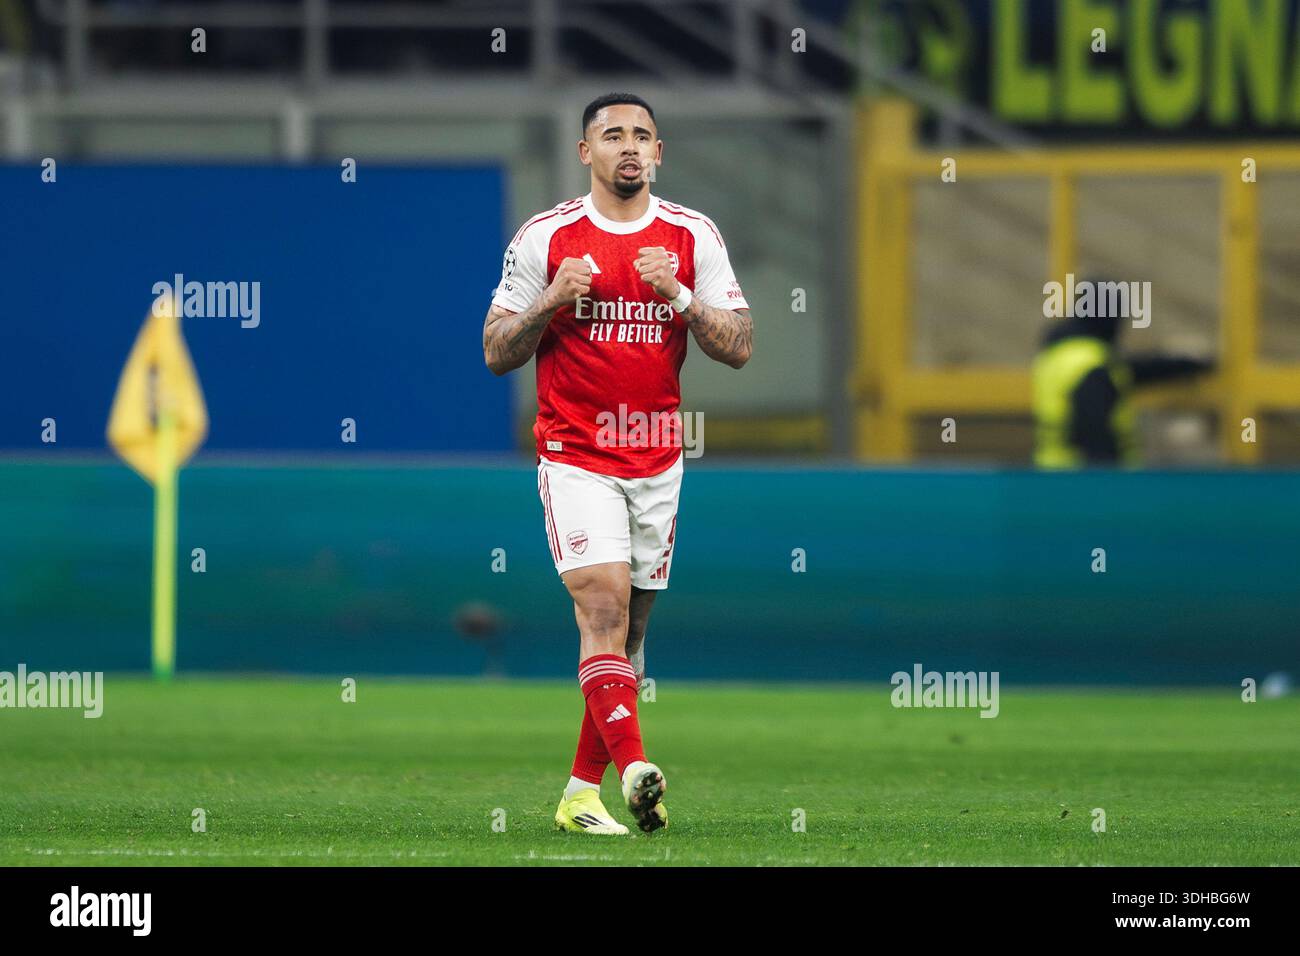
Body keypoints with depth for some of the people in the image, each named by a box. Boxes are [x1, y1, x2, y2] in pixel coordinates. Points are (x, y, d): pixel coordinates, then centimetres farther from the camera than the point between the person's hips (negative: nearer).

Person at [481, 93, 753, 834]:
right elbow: (497, 354, 2)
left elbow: (739, 348, 1)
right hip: (575, 458, -3)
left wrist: (678, 295, -14)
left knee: (629, 625, 6)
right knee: (605, 603, -19)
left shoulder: (694, 237, 4)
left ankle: (583, 791, 14)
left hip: (657, 460, 3)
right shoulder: (545, 238, -1)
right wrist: (549, 303, -15)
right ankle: (633, 766, -30)